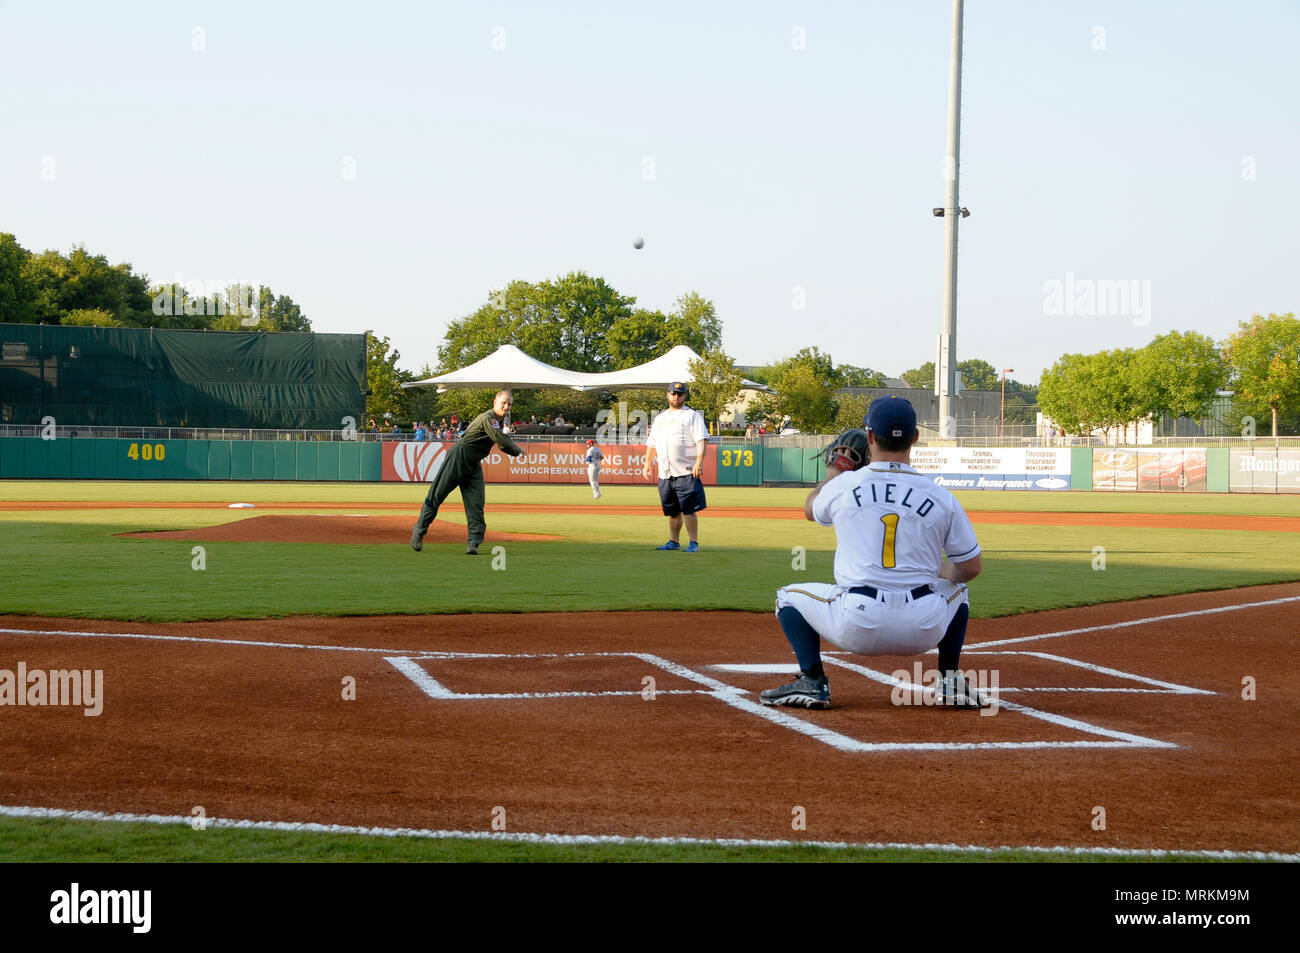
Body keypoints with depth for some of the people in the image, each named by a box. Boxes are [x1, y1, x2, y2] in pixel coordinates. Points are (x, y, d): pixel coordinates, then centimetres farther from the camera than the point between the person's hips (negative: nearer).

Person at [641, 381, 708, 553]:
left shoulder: (692, 416, 2)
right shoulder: (660, 418, 21)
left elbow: (702, 439, -8)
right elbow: (652, 444, 25)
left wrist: (699, 460, -21)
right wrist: (648, 464, 14)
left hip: (686, 472, -6)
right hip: (665, 473, 6)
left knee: (688, 509, -10)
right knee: (672, 510, 10)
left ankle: (694, 543, -7)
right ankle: (673, 542, 17)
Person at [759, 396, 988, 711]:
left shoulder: (843, 485, 1)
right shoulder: (942, 498, 2)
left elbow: (810, 509, 26)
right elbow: (970, 568, 10)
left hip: (857, 628, -2)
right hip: (923, 632, 2)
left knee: (788, 596, 24)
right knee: (957, 589, 35)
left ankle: (813, 682, 6)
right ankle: (950, 682, 24)